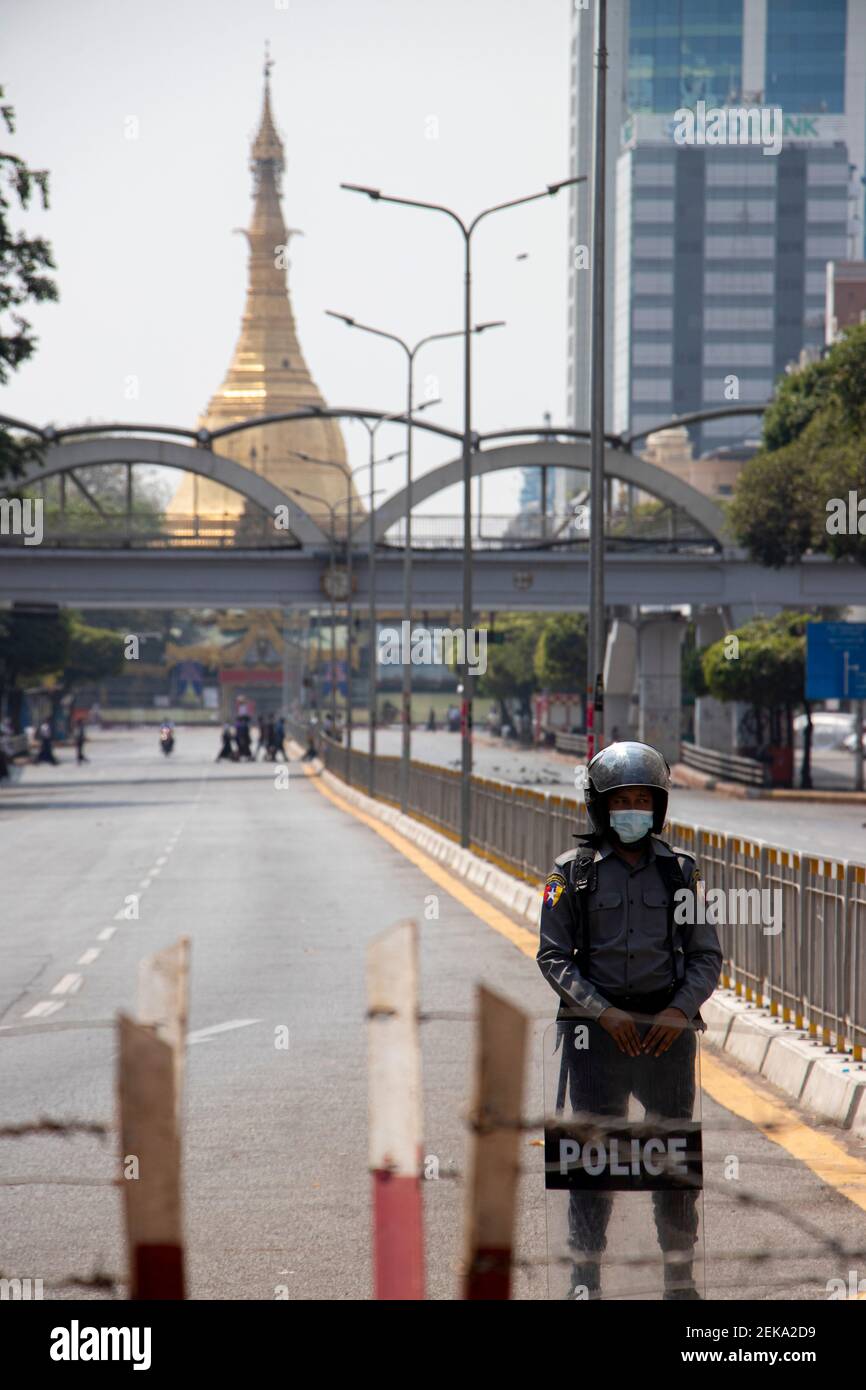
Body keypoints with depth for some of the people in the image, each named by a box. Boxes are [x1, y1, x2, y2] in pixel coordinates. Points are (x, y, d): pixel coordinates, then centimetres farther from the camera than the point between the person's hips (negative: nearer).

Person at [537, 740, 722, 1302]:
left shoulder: (680, 870, 7)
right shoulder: (574, 871, 1)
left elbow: (707, 955, 9)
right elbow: (553, 955, 0)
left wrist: (680, 1009, -8)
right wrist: (603, 1012, -11)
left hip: (668, 1028, 2)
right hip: (596, 1029, -2)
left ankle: (680, 1277, 15)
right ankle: (586, 1277, 2)